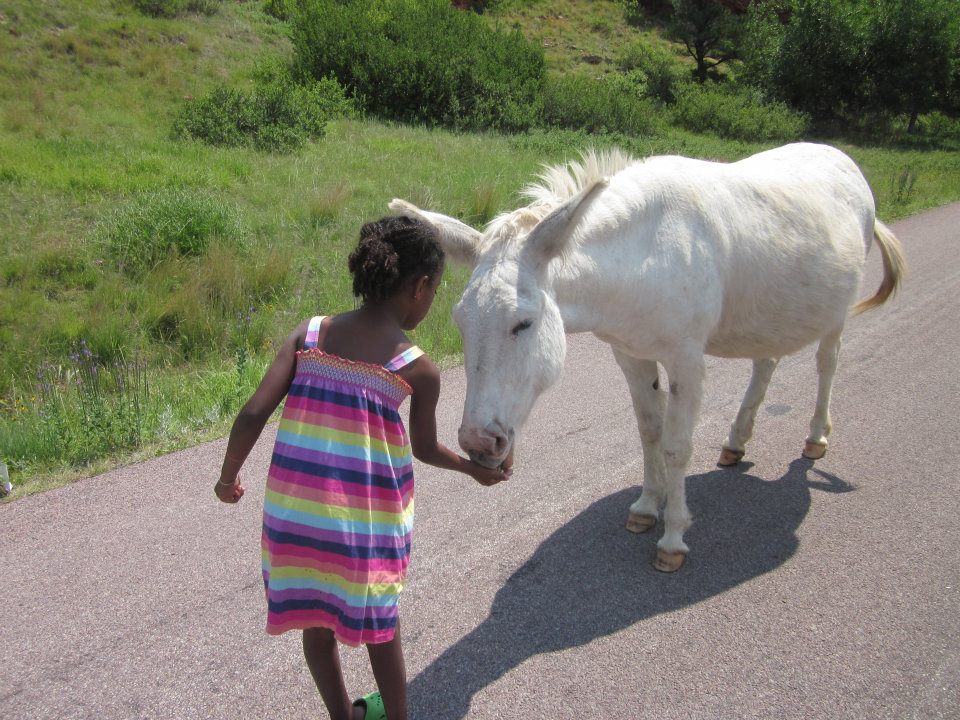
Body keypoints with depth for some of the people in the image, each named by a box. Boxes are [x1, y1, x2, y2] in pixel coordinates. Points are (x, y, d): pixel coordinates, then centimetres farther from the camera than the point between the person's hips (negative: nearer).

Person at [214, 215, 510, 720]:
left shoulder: (308, 335, -2)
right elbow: (425, 449, 6)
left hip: (294, 505, 3)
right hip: (370, 515, -2)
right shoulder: (419, 369, -8)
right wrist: (474, 469, 26)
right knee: (380, 623, 23)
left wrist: (228, 476, 10)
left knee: (316, 622, 24)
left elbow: (253, 415, -7)